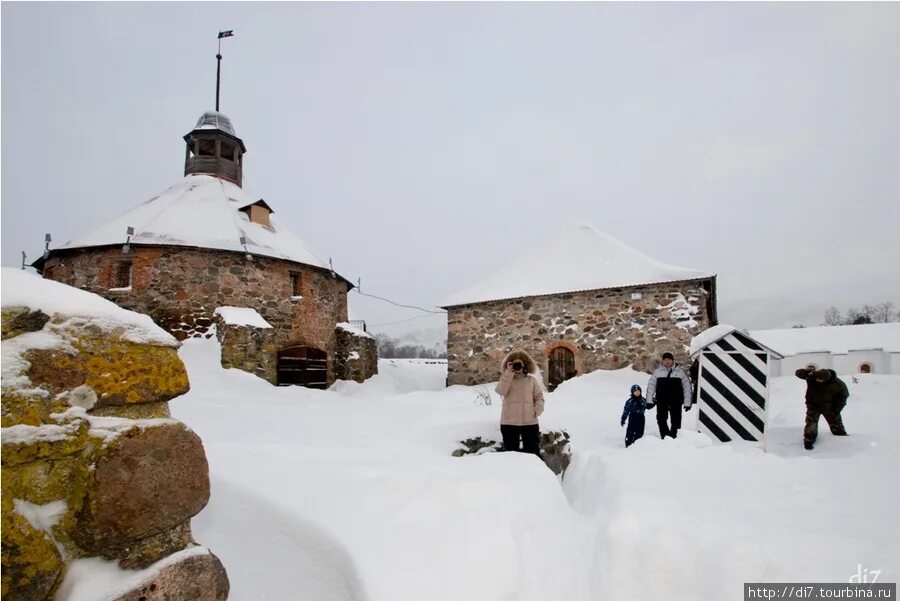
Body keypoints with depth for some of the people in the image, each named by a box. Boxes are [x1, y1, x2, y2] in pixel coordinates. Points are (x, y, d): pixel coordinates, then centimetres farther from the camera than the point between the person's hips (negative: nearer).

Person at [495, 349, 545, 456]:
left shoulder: (532, 380, 8)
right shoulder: (506, 379, 3)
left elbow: (539, 397, 10)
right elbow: (501, 391, -17)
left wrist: (537, 410, -7)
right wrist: (508, 373, -20)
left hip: (530, 422, 1)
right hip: (509, 423, -1)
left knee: (533, 453, 7)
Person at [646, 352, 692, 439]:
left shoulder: (680, 372, 2)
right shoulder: (657, 371, 2)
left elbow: (687, 387, 4)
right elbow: (651, 386, 5)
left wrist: (687, 403, 0)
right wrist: (649, 400, -1)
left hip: (676, 402, 0)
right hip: (661, 401, 0)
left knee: (676, 420, 7)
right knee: (661, 420, 1)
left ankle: (673, 436, 22)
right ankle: (664, 436, 16)